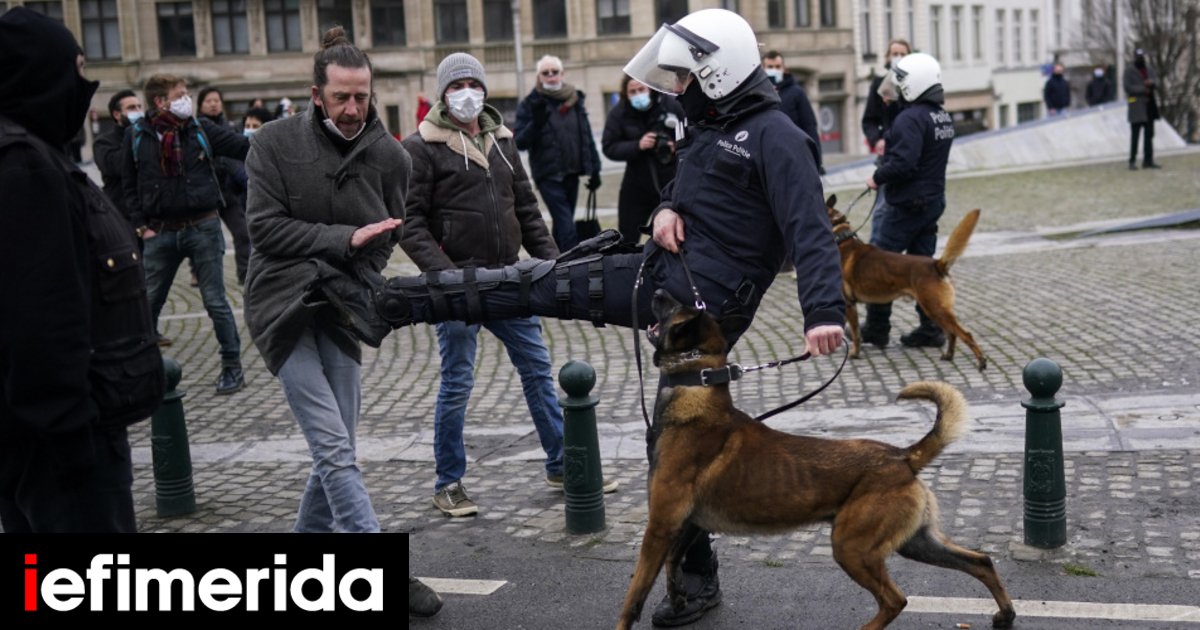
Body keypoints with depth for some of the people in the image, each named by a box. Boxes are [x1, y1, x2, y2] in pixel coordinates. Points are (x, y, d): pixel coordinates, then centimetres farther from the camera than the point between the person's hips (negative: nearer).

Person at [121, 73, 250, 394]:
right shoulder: (136, 136, 1)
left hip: (203, 227, -1)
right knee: (148, 303, 8)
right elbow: (129, 185, 7)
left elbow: (242, 146, -3)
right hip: (160, 233, 1)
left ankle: (232, 367, 13)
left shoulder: (201, 129, 1)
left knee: (216, 302, 3)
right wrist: (141, 226, 0)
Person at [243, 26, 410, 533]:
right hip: (283, 307, -4)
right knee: (334, 450, -11)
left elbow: (382, 245, 4)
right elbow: (265, 226, -10)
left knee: (336, 452, 7)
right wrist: (343, 240, -16)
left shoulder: (391, 157, 1)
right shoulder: (274, 143, -5)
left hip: (340, 313, 4)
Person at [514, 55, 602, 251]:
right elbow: (520, 143, -7)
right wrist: (536, 122, -23)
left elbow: (587, 137, 15)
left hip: (572, 174, 5)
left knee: (561, 224, 14)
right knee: (567, 227, -14)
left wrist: (594, 169, 11)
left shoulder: (575, 101, 10)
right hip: (548, 176, -5)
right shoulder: (531, 105, -3)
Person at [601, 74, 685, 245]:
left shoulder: (670, 105, -9)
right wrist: (637, 145, -24)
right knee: (627, 238, 6)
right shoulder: (619, 113, -6)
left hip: (670, 184, -1)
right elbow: (609, 148, -10)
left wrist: (677, 146, -23)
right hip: (637, 186, 1)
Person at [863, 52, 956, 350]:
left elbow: (903, 163, -27)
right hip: (933, 200, 9)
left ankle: (877, 328, 7)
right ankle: (931, 328, 11)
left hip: (907, 203, -9)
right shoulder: (944, 117, 12)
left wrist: (877, 177, -12)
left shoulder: (911, 118, -19)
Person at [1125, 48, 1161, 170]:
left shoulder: (1149, 68, 15)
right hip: (1137, 106, -7)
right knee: (1135, 135, -7)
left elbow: (1156, 81, 9)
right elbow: (1128, 87, -11)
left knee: (1149, 134, 9)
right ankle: (1132, 161, -4)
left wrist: (1152, 82, -13)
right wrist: (1143, 90, -16)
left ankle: (1148, 160, 14)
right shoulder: (1129, 70, -4)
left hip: (1149, 105, 7)